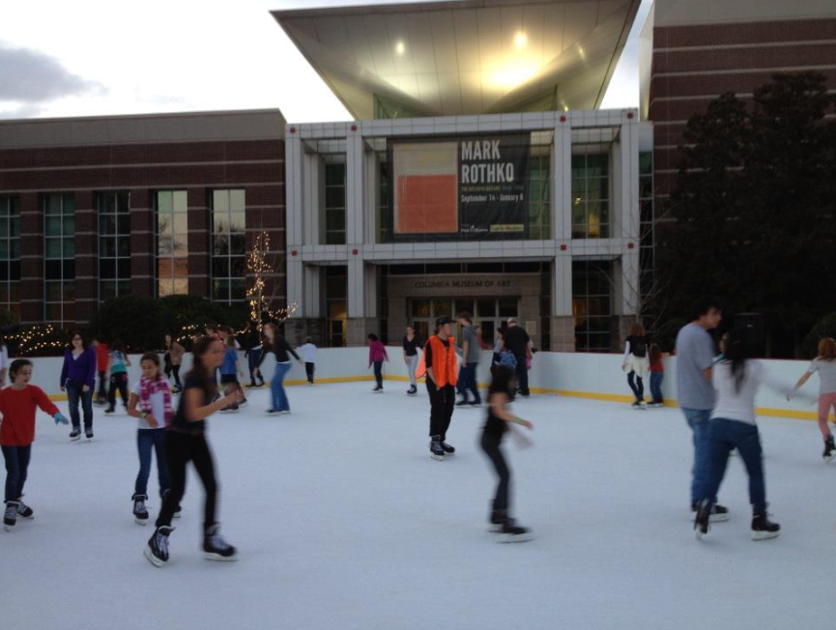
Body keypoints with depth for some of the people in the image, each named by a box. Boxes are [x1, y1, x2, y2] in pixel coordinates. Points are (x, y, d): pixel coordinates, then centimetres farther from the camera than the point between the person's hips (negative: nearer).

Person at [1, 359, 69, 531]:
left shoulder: (33, 391, -11)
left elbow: (45, 402, -27)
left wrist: (56, 413, -45)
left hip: (26, 438, 4)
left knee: (23, 473, 16)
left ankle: (17, 501, 37)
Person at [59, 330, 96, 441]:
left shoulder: (89, 351, -9)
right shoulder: (68, 352, 3)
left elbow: (92, 369, -12)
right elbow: (65, 368, 10)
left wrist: (87, 383, -18)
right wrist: (62, 382, 10)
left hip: (86, 383, -3)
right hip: (72, 383, 3)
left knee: (87, 407, 7)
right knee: (73, 407, -3)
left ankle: (88, 429, 19)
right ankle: (76, 428, 10)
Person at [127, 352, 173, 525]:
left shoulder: (165, 384, 0)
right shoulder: (139, 386, -8)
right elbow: (130, 410, -7)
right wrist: (145, 415, -24)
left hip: (163, 431, 3)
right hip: (145, 432, -3)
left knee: (165, 466, 13)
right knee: (145, 468, -8)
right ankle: (139, 502, 2)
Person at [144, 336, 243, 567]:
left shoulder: (210, 375, 1)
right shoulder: (195, 378, -24)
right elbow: (194, 414, -35)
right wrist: (224, 402, -38)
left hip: (197, 437, 8)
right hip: (178, 438, -8)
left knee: (211, 486, 2)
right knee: (178, 489, -3)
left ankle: (211, 539, 10)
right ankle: (159, 538, 15)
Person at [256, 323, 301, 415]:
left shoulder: (279, 339, -18)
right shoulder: (267, 342, 3)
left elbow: (289, 348, -16)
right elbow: (263, 355, 10)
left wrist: (298, 359, -15)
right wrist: (257, 367, 12)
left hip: (285, 364, -8)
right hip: (279, 364, 8)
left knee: (273, 382, -11)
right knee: (278, 384, 10)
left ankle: (276, 407, -6)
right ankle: (285, 407, 20)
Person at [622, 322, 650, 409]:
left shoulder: (629, 338, -4)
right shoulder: (644, 339, 6)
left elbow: (627, 350, -6)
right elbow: (646, 352, 8)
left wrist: (624, 362, -2)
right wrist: (647, 364, 14)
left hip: (632, 361, -4)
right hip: (642, 362, 4)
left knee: (630, 380, 0)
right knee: (639, 381, 11)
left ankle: (639, 398, -15)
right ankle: (640, 401, 13)